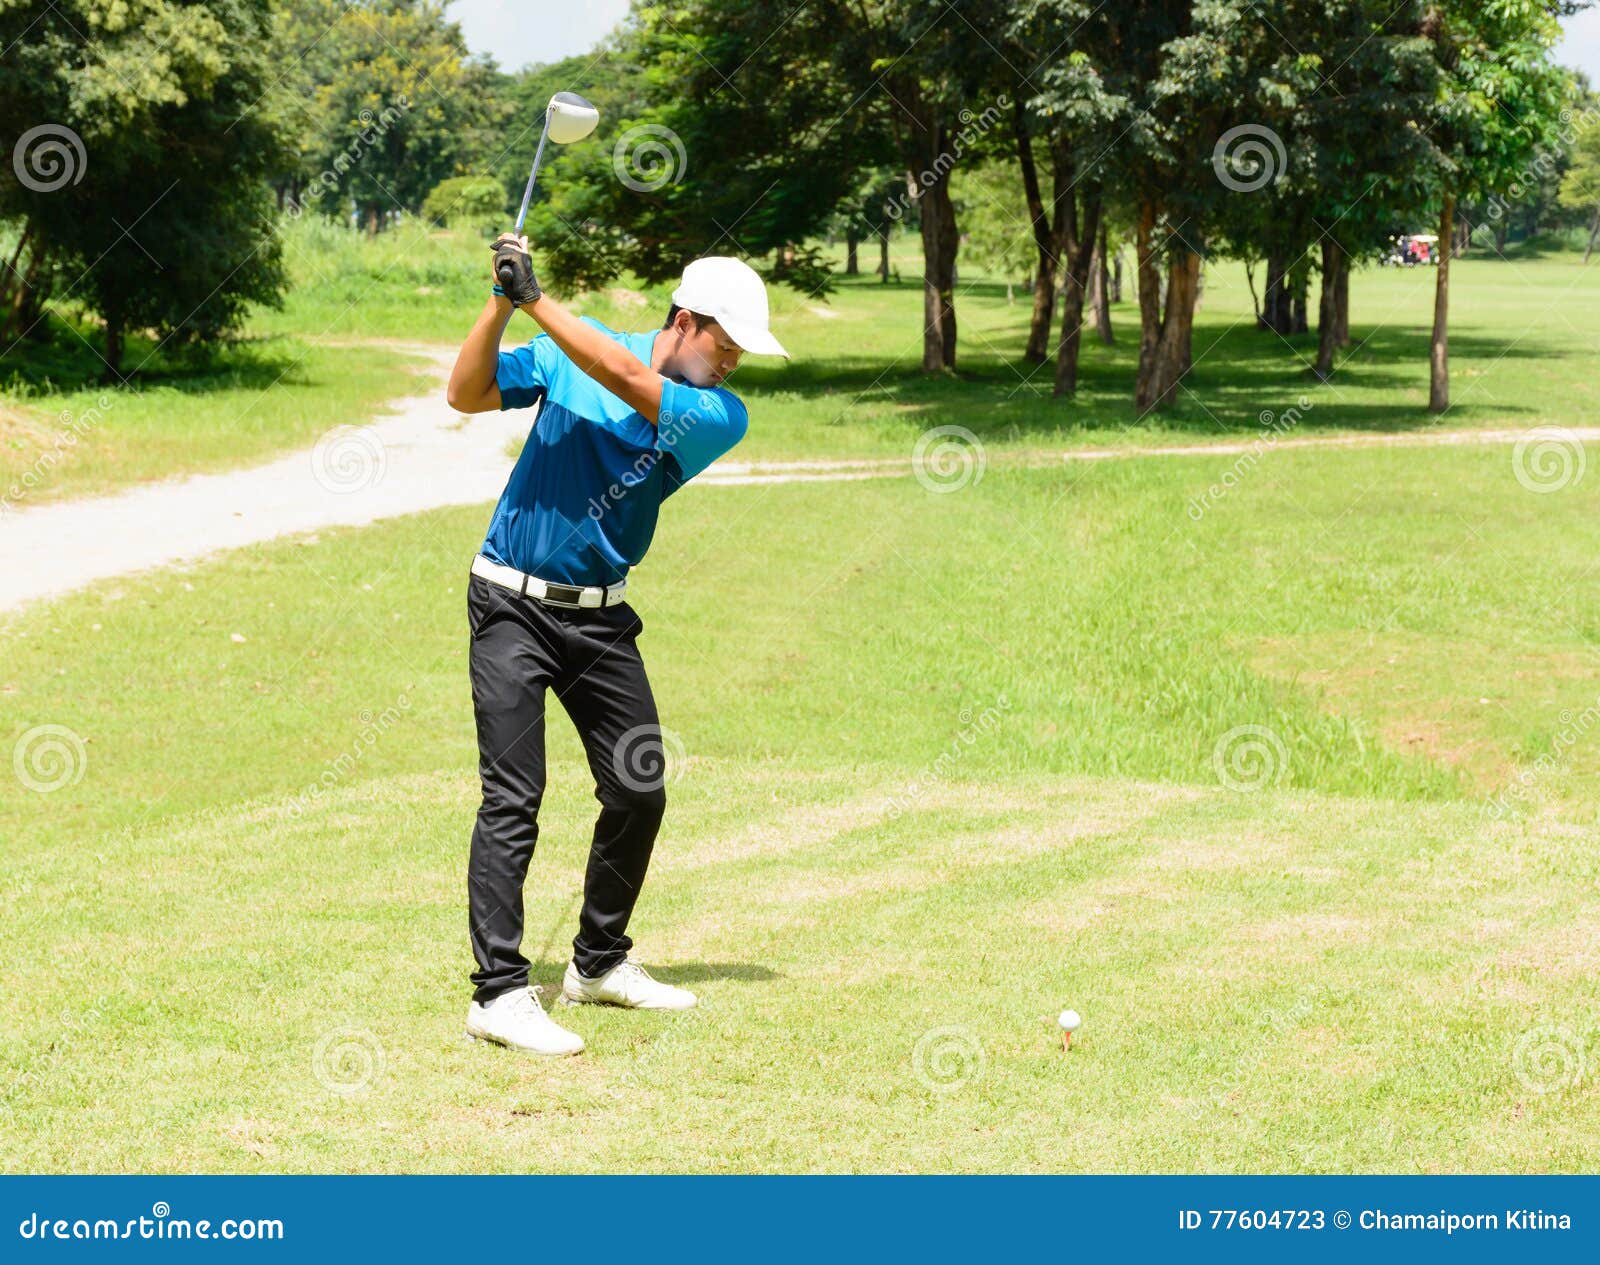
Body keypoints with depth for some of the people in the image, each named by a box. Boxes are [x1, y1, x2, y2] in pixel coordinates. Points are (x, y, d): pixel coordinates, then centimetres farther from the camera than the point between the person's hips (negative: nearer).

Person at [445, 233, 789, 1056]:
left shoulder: (721, 416, -5)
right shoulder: (569, 347, -3)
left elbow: (629, 381, -21)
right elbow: (467, 395, -7)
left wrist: (537, 301, -24)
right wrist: (501, 304, -20)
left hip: (599, 617, 3)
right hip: (512, 607, -3)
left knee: (639, 791, 6)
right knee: (512, 797, -10)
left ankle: (599, 963, 26)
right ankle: (499, 992, -9)